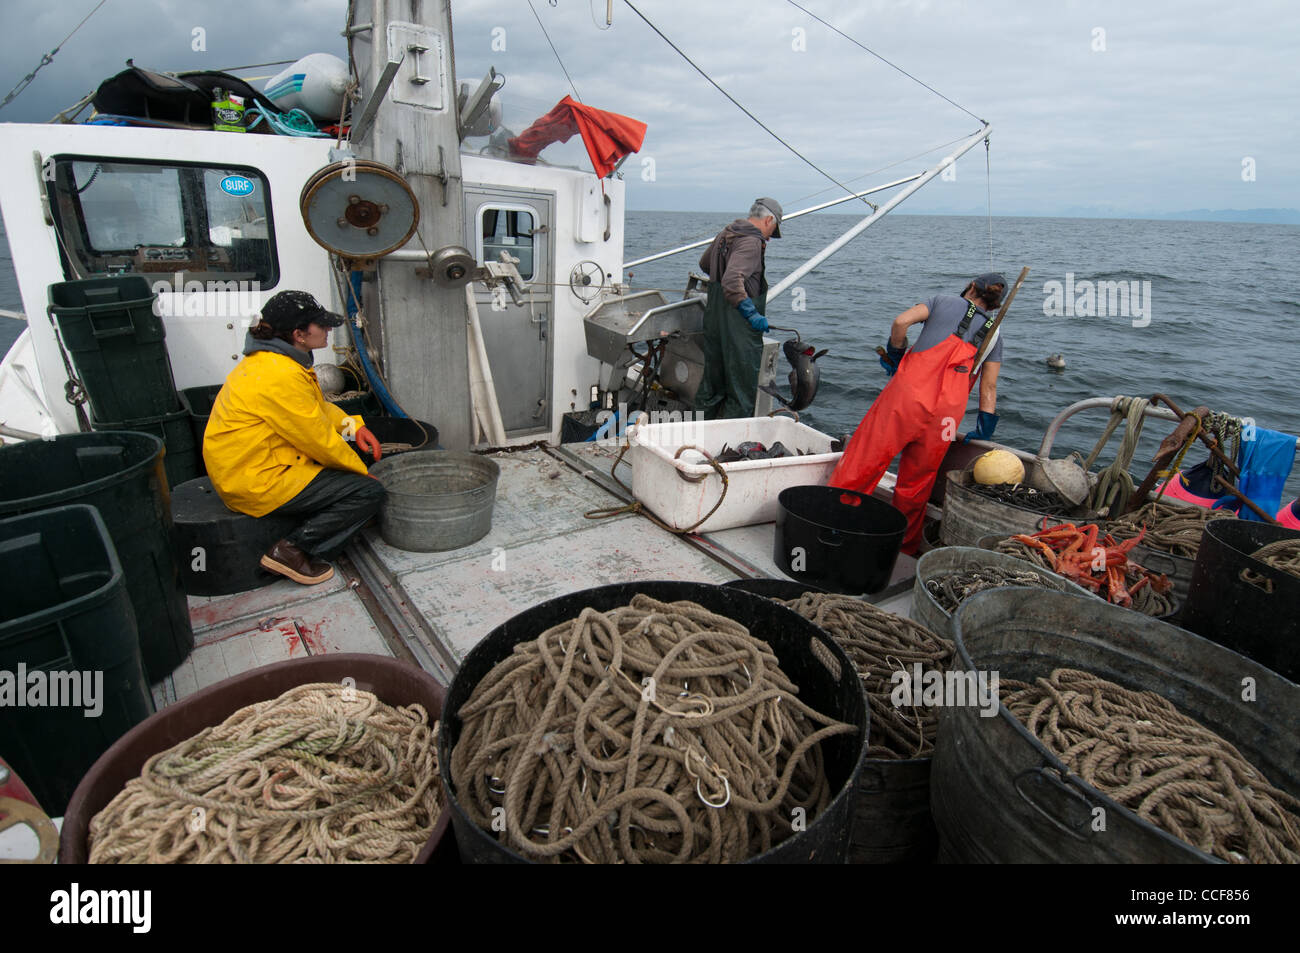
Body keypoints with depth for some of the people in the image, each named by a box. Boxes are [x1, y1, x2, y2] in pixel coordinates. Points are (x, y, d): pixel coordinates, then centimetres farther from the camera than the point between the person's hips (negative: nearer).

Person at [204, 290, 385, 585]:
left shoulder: (270, 359, 7)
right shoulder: (280, 376, -26)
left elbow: (318, 406, 19)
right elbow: (318, 439, -20)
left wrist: (352, 424, 2)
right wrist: (361, 471, -6)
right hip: (256, 481, -11)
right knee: (369, 491, -13)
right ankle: (293, 550, -8)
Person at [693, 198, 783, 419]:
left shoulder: (725, 234, 11)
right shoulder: (752, 242, -17)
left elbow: (704, 264, 29)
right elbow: (732, 281, -31)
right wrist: (752, 314, -29)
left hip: (714, 317, 9)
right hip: (737, 326, -9)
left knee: (712, 380, 19)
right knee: (742, 390, 1)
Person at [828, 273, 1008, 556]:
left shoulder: (944, 300, 17)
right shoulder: (994, 335, 22)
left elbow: (901, 321, 0)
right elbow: (989, 388, 16)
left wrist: (895, 354, 15)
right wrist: (983, 432, 21)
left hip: (908, 393, -3)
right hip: (947, 412, 3)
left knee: (863, 459, 1)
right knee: (916, 485, 13)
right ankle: (905, 550, 24)